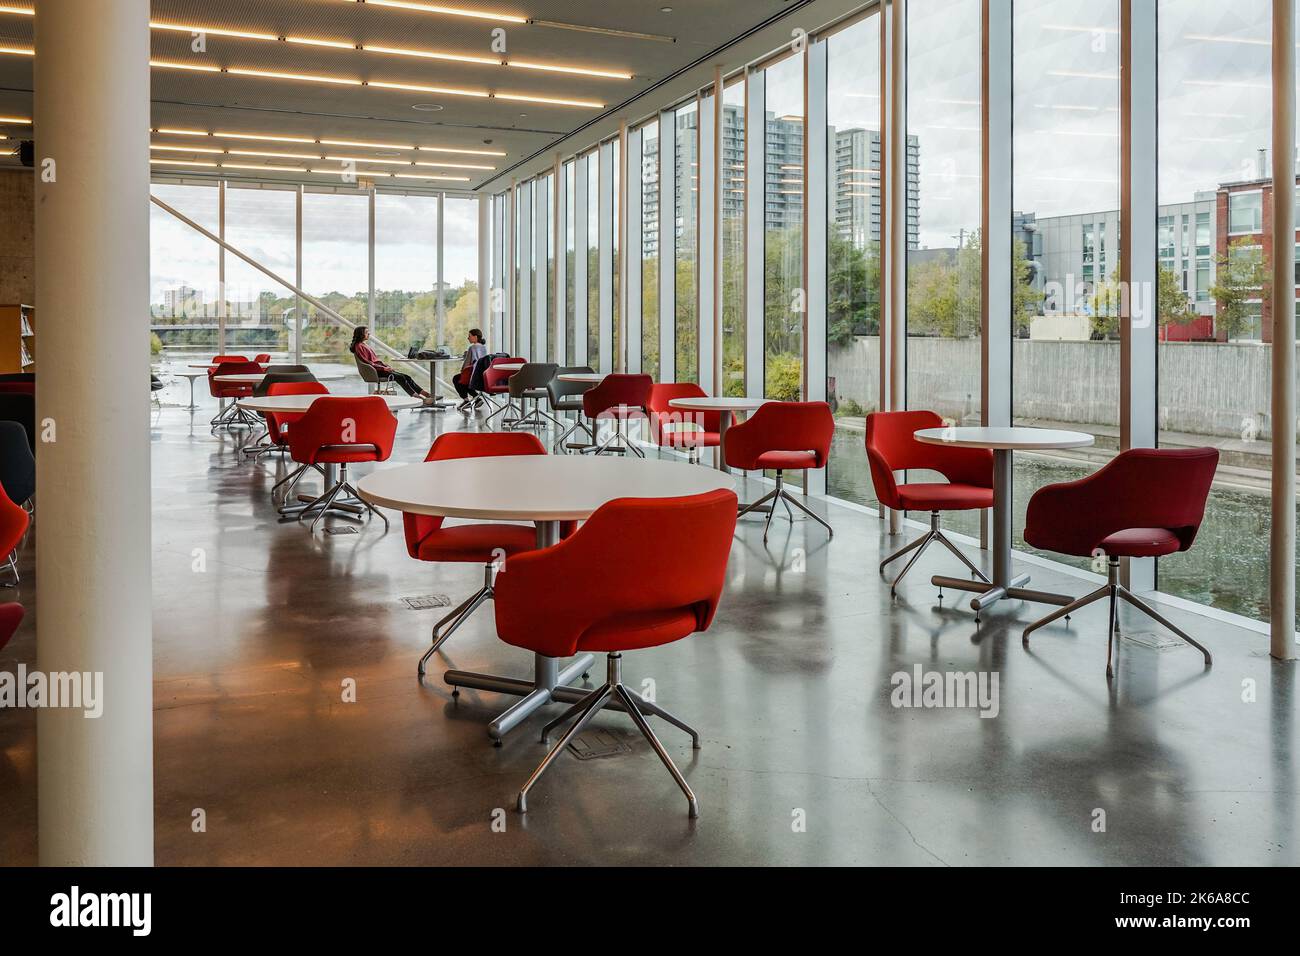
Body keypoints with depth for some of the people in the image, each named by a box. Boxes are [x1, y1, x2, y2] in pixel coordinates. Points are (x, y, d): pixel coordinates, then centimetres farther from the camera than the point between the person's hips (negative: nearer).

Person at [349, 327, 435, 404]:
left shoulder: (364, 345, 24)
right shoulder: (359, 346, -6)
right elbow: (367, 362, -14)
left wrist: (386, 366, 8)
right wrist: (383, 368, -17)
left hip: (380, 367, 9)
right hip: (375, 371, -9)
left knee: (406, 376, -5)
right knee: (400, 377, -24)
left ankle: (425, 394, -12)